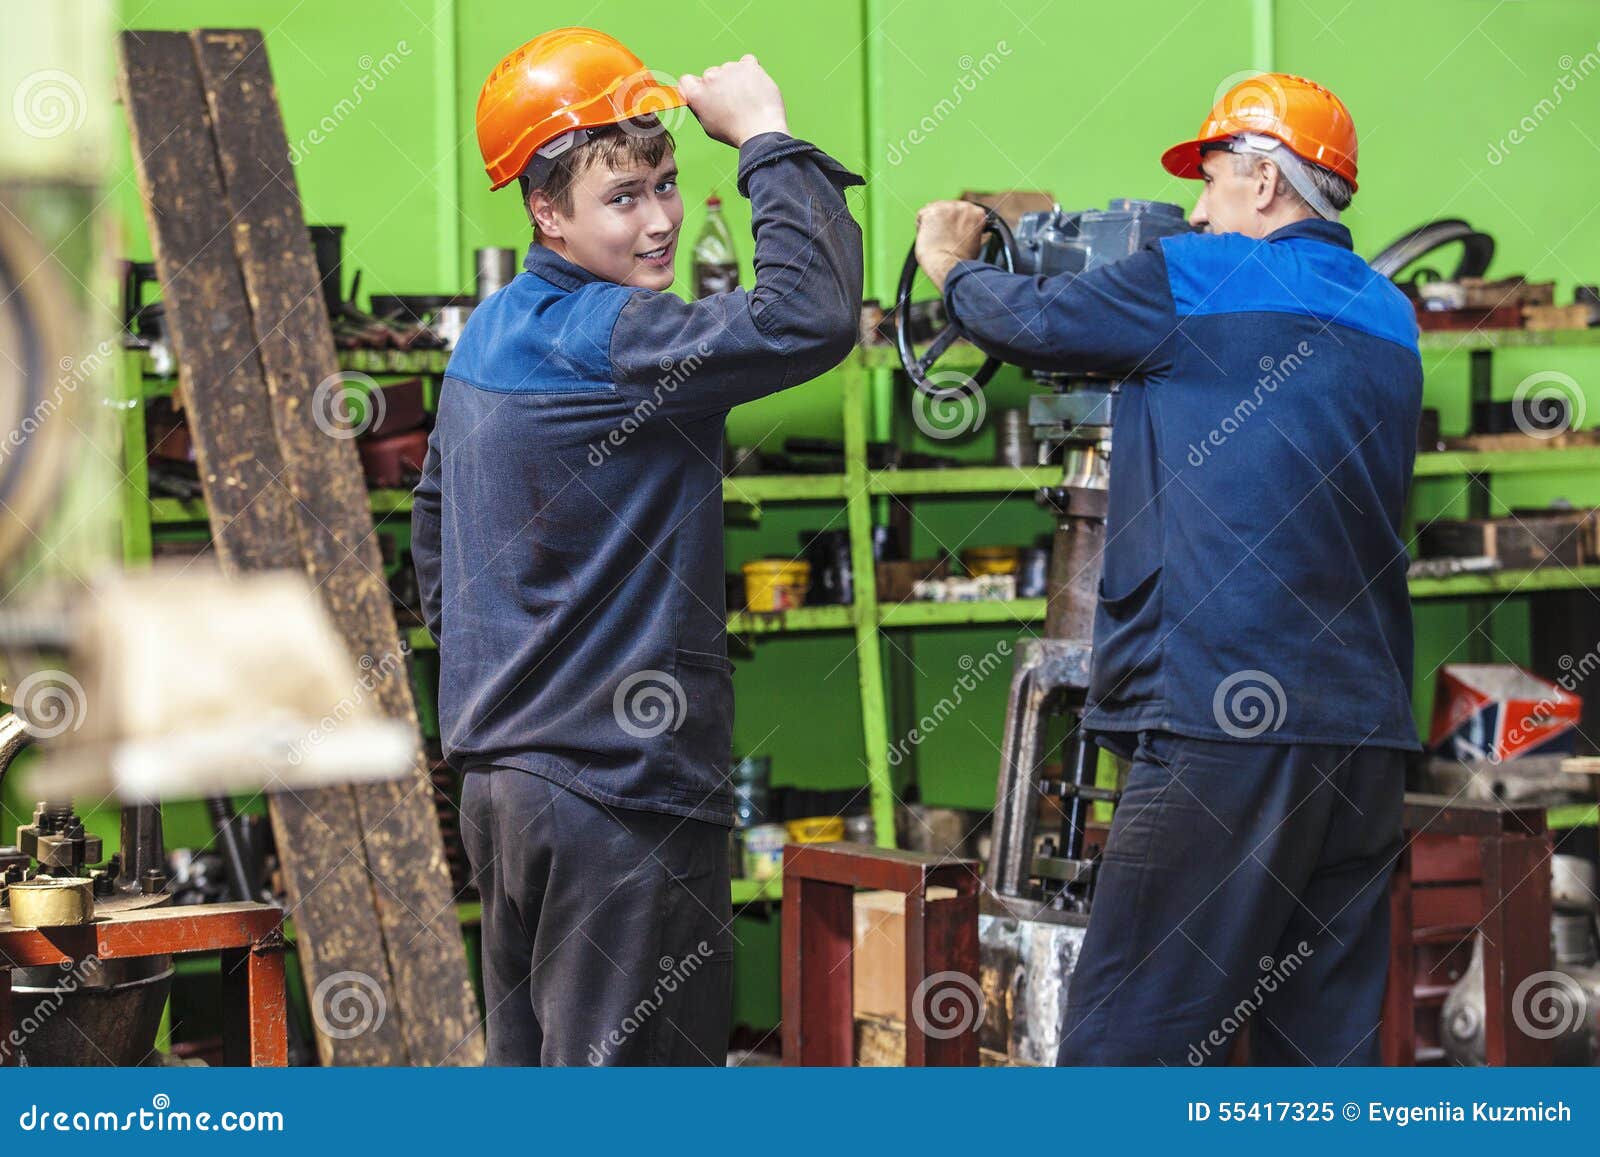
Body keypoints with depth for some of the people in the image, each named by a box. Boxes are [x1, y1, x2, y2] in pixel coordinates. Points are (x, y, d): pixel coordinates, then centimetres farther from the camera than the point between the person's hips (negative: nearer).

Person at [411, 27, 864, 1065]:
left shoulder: (491, 333, 12)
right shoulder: (599, 336, -19)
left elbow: (432, 523, 24)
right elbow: (809, 319, -32)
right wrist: (768, 139, -21)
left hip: (503, 778, 10)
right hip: (621, 789, -10)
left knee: (529, 1060, 18)